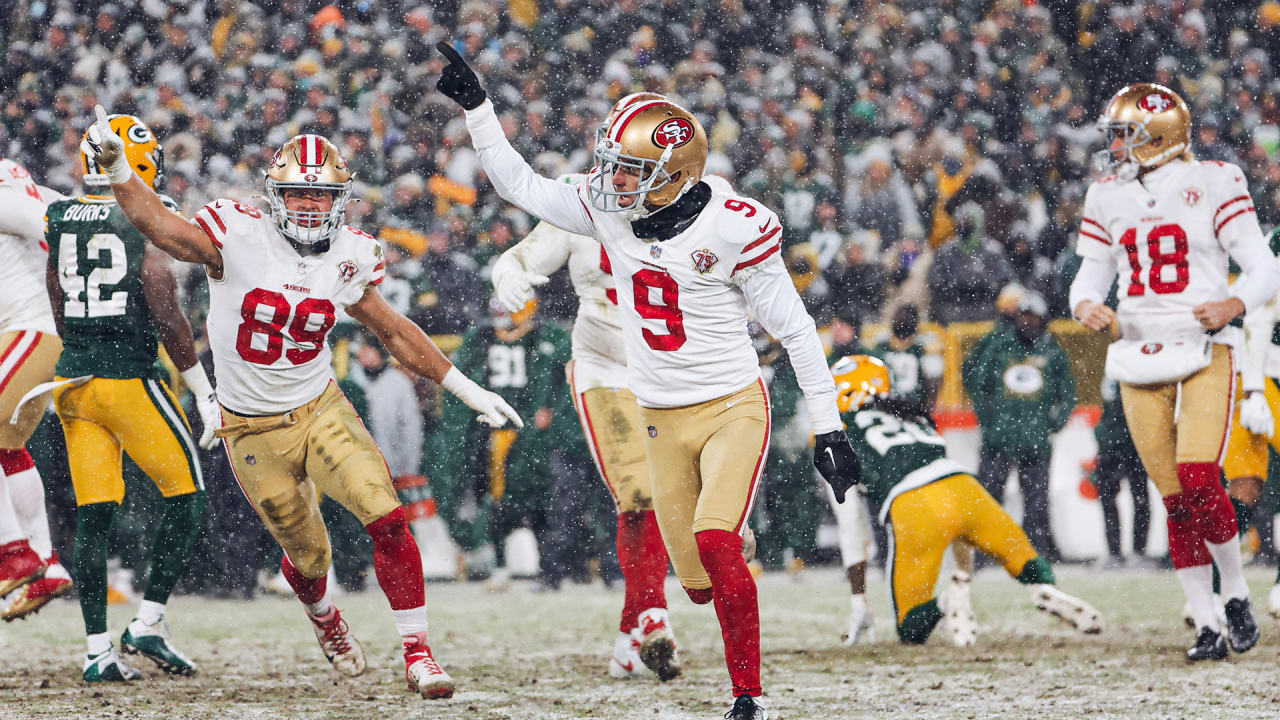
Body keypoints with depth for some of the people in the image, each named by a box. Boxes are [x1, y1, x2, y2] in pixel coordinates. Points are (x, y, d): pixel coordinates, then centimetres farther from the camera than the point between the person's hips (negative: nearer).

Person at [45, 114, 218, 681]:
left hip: (73, 379, 6)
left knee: (93, 518, 6)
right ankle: (148, 624, 0)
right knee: (186, 497, 8)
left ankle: (98, 650, 3)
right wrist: (204, 392, -4)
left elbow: (59, 319, 14)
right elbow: (169, 321, -11)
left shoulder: (60, 224, 7)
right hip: (129, 377, -6)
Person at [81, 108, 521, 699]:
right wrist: (117, 169, -46)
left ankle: (417, 654, -7)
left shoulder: (345, 260, -3)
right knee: (308, 554, 9)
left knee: (387, 520, -17)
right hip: (254, 431, -2)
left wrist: (469, 392, 13)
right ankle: (325, 618, 46)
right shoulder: (238, 239, -15)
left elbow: (395, 332, 10)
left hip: (321, 411, 2)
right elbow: (161, 227, -28)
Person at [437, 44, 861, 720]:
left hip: (733, 409, -5)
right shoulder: (610, 212, -2)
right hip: (660, 421, 5)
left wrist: (828, 429, -9)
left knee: (715, 544, -24)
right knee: (697, 581, 3)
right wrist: (476, 106, 3)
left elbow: (796, 331, -10)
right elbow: (520, 184, 11)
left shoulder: (733, 228, -17)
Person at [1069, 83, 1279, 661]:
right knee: (1177, 503, 1)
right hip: (1140, 358, 4)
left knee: (1199, 485, -18)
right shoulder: (1107, 197, 12)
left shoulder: (1212, 184, -2)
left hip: (1204, 355, -4)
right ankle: (1207, 627, 7)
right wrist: (1085, 306, -6)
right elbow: (1090, 276, 17)